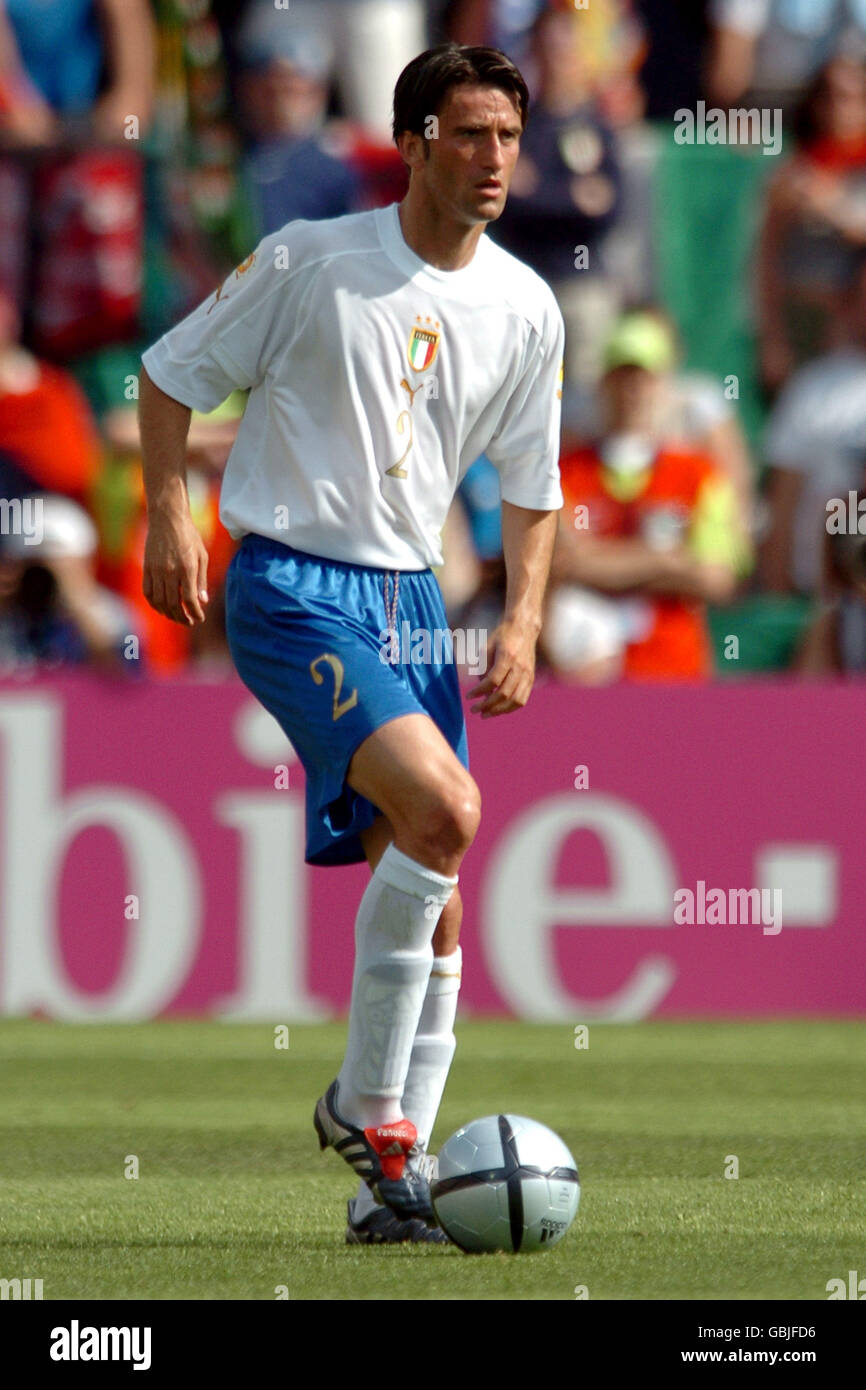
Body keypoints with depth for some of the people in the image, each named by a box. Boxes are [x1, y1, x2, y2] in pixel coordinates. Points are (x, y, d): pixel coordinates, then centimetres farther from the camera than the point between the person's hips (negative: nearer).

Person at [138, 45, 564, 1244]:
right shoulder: (313, 263, -8)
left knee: (433, 903, 3)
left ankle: (393, 1183, 11)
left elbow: (532, 488, 15)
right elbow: (173, 374, 2)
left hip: (409, 601, 6)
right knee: (444, 807, -25)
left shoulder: (525, 309, 6)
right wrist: (168, 512, -10)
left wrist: (523, 623, 2)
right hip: (291, 590, -6)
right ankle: (366, 1104, -12)